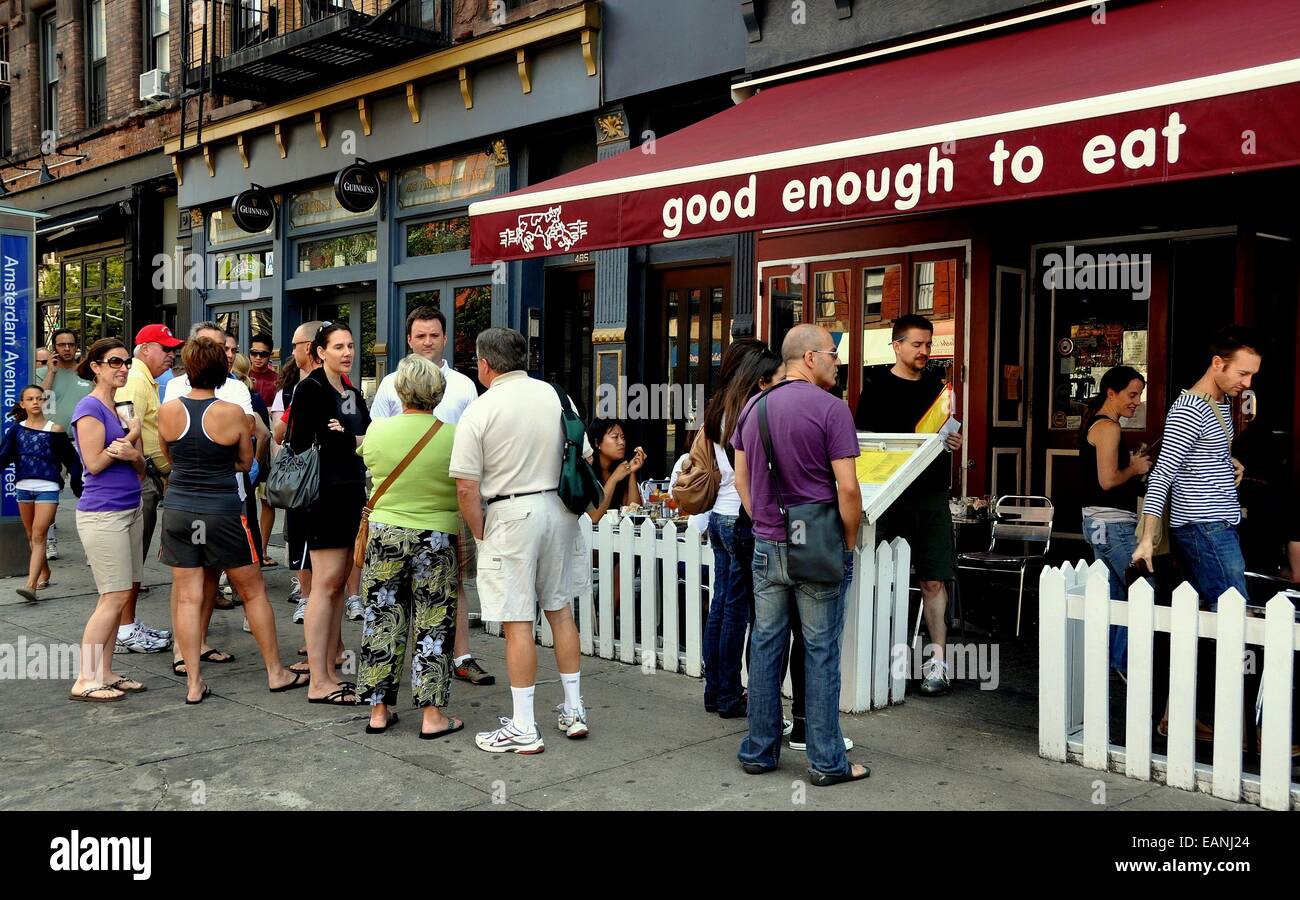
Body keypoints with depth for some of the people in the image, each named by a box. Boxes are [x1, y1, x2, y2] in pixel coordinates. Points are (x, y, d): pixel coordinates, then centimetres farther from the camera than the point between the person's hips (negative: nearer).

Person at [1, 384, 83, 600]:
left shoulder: (54, 430, -1)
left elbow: (71, 460, 3)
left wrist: (77, 486, 1)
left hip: (47, 488, -4)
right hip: (23, 487, 4)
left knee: (38, 536, -12)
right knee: (31, 536, 15)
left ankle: (31, 585, -17)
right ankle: (44, 573, 32)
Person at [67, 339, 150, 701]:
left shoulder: (121, 408, 16)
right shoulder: (89, 408, -8)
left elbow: (140, 467, 11)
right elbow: (94, 462, -16)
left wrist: (129, 453, -11)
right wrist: (132, 437, -8)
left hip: (130, 509, 8)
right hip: (103, 513, -8)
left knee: (123, 595, 8)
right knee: (114, 597, -8)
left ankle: (104, 673, 15)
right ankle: (84, 681, -1)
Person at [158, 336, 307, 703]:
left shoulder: (167, 411, -3)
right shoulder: (233, 413, -11)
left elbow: (170, 457, 13)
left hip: (178, 510, 3)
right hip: (222, 513, -3)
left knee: (188, 598, 8)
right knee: (254, 591, 11)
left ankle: (193, 684, 11)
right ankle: (275, 673, 20)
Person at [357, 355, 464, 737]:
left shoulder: (377, 430, -6)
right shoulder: (452, 437, -12)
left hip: (384, 534, 2)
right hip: (436, 538, -2)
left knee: (383, 619, 11)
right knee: (433, 624, 6)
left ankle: (379, 710, 18)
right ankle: (433, 714, 10)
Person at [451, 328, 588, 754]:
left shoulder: (479, 411, -10)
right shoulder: (555, 395, 4)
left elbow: (466, 487, -12)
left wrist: (481, 534, 2)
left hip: (512, 515, -5)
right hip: (560, 509, 6)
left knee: (518, 623, 1)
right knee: (560, 610, 17)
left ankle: (523, 729, 8)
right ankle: (573, 710, 26)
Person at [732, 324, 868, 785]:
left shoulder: (753, 406, 7)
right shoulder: (830, 408, -12)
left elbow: (741, 479, 11)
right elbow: (847, 488, -15)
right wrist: (850, 542, -4)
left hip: (767, 546, 5)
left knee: (765, 647, 11)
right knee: (821, 653, 2)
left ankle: (759, 752, 20)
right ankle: (826, 761, 11)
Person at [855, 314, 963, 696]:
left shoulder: (937, 385, 13)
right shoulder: (878, 389, -1)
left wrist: (953, 441, 1)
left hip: (931, 495, 3)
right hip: (890, 495, -3)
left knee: (934, 581, 0)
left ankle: (937, 660, 4)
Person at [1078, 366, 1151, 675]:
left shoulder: (1095, 423, 16)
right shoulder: (1108, 427, -14)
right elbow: (1108, 480, -21)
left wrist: (1131, 464, 12)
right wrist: (1135, 468, -5)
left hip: (1100, 522, 11)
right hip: (1112, 523, -11)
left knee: (1113, 595, 14)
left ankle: (1104, 661, 19)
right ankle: (1126, 662, -2)